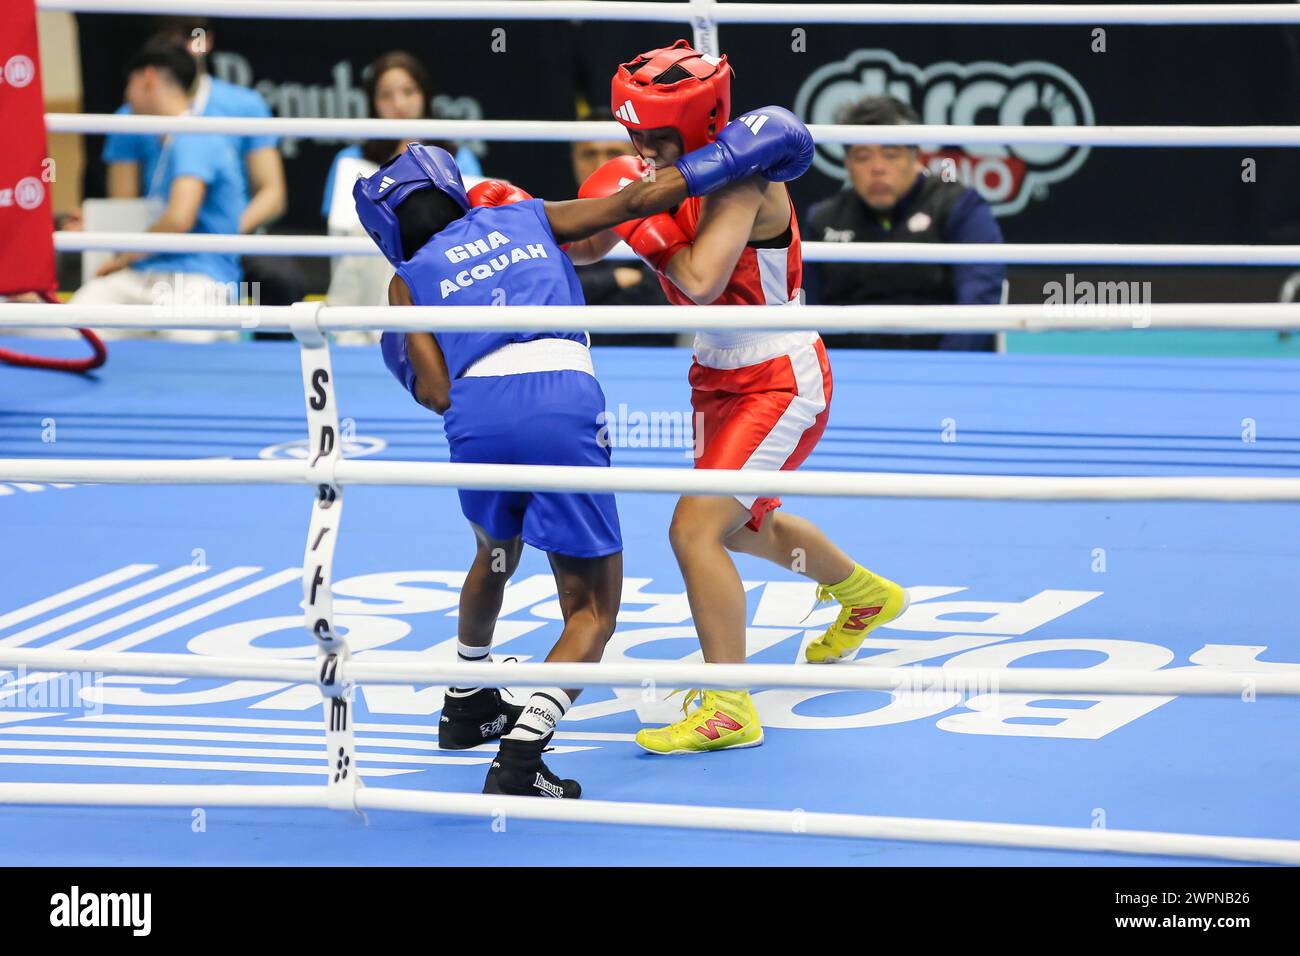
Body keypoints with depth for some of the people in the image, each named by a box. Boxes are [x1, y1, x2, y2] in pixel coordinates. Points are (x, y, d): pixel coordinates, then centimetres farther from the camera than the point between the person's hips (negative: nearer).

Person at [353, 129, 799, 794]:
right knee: (593, 611, 7)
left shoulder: (410, 280, 20)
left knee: (497, 552, 36)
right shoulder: (528, 218, 25)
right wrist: (741, 156, 25)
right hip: (564, 408, -2)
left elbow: (437, 393, 10)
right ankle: (521, 753, -15)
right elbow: (635, 201, 18)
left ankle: (467, 707, 52)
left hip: (477, 416, 2)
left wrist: (407, 368, 33)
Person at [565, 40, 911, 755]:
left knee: (696, 528, -19)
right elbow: (585, 248, 0)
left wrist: (644, 220, -30)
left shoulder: (742, 183, -27)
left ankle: (729, 710, -13)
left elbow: (702, 281, -41)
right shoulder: (660, 173, -6)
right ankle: (865, 595, 55)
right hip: (719, 373, 9)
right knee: (744, 524, 27)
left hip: (781, 380, -9)